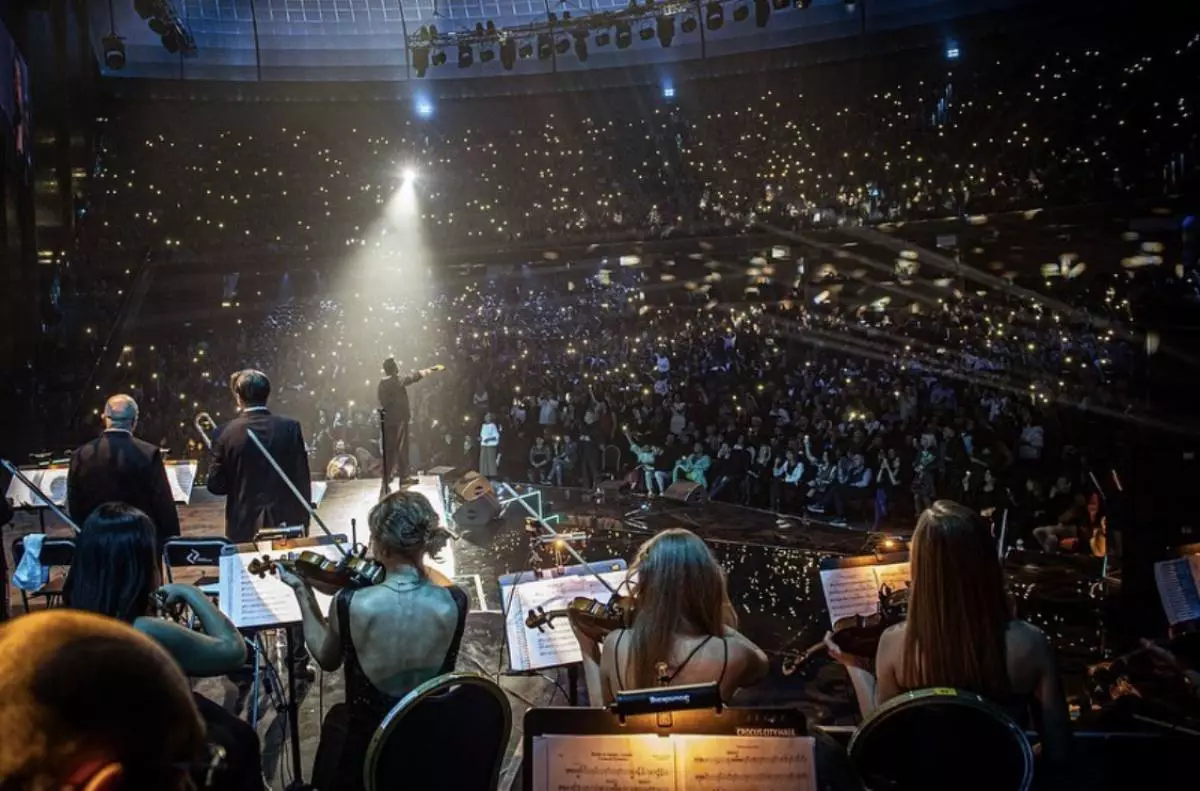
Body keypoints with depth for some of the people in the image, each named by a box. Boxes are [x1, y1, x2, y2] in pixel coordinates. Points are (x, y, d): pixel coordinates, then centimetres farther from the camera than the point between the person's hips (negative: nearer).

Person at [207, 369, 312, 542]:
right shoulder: (290, 427, -4)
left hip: (244, 527, 0)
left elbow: (215, 485, -2)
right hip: (285, 522, 0)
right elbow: (302, 480, -2)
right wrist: (303, 525, 6)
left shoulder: (225, 433, -5)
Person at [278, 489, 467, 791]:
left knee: (336, 718, 31)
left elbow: (326, 659, -2)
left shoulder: (351, 603, -23)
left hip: (367, 745, -2)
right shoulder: (453, 602, -19)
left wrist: (302, 590, 4)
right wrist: (420, 564, 4)